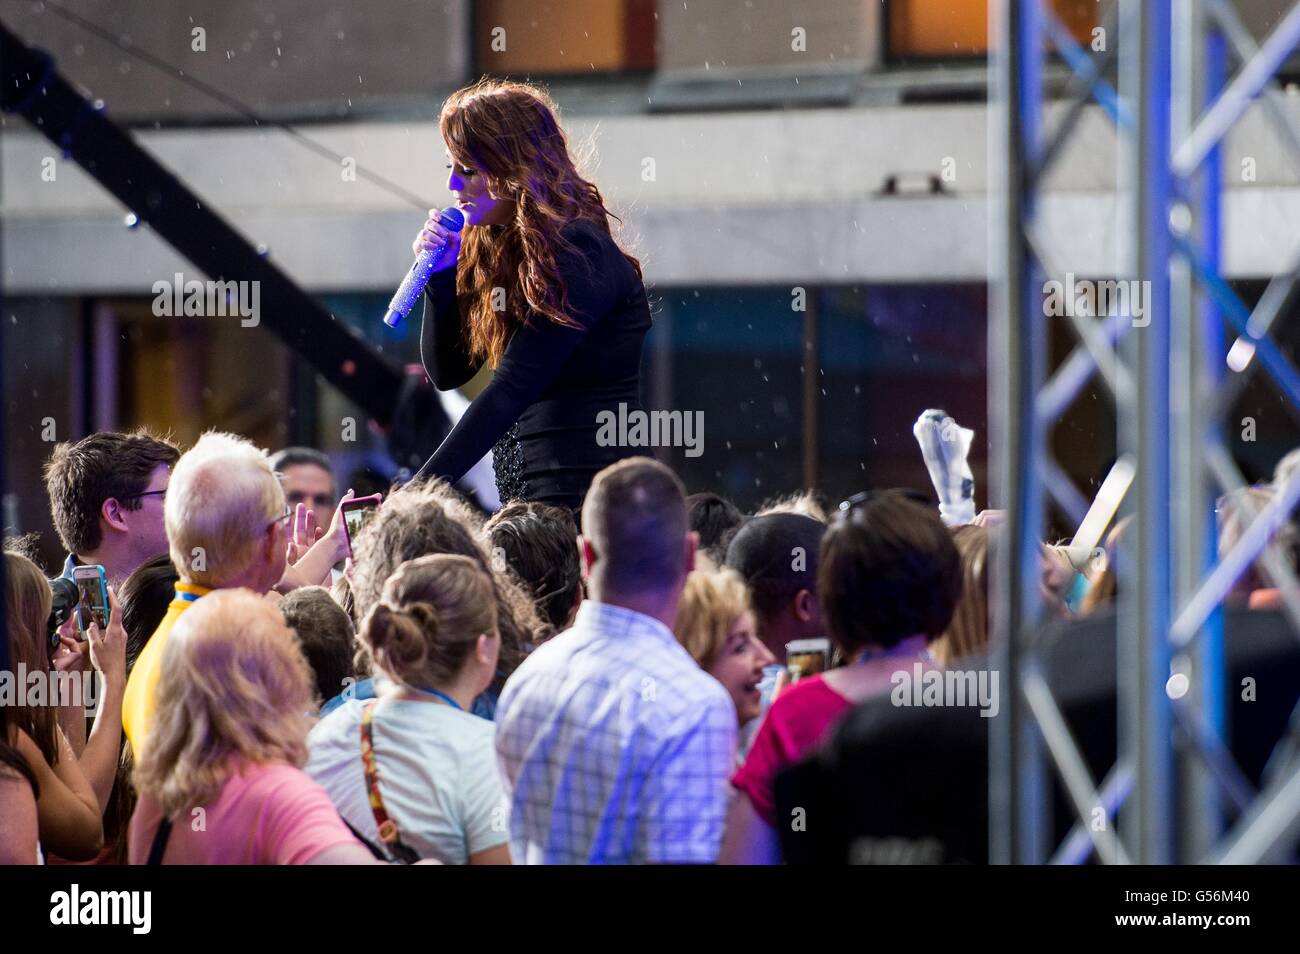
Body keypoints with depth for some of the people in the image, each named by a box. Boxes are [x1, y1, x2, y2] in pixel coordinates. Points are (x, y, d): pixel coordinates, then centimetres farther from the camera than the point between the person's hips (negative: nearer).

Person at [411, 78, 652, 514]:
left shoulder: (579, 255, -13)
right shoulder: (490, 252, 12)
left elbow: (512, 389, -20)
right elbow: (446, 372, 17)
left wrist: (422, 488, -24)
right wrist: (439, 275, 1)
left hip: (582, 490, -8)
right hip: (522, 492, 8)